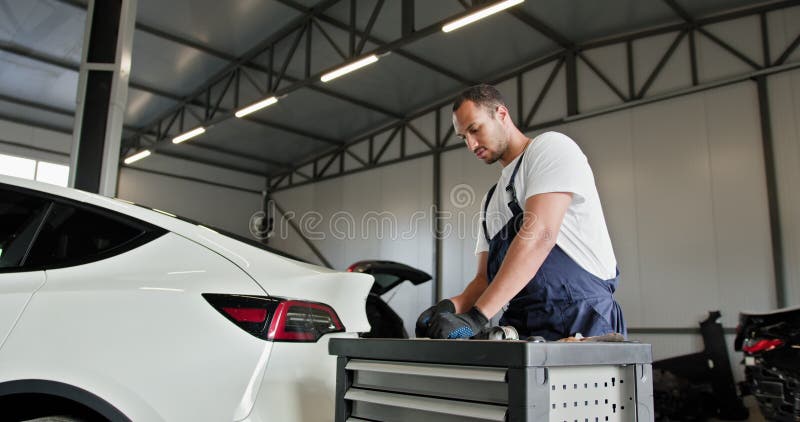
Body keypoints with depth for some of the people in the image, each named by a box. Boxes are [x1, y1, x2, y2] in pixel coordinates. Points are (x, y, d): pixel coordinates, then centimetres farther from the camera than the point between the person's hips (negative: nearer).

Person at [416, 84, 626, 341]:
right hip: (522, 329, 7)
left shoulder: (551, 147, 0)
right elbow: (486, 278, 20)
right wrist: (453, 306, -3)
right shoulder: (492, 199, 24)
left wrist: (476, 316, -21)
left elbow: (539, 235, -16)